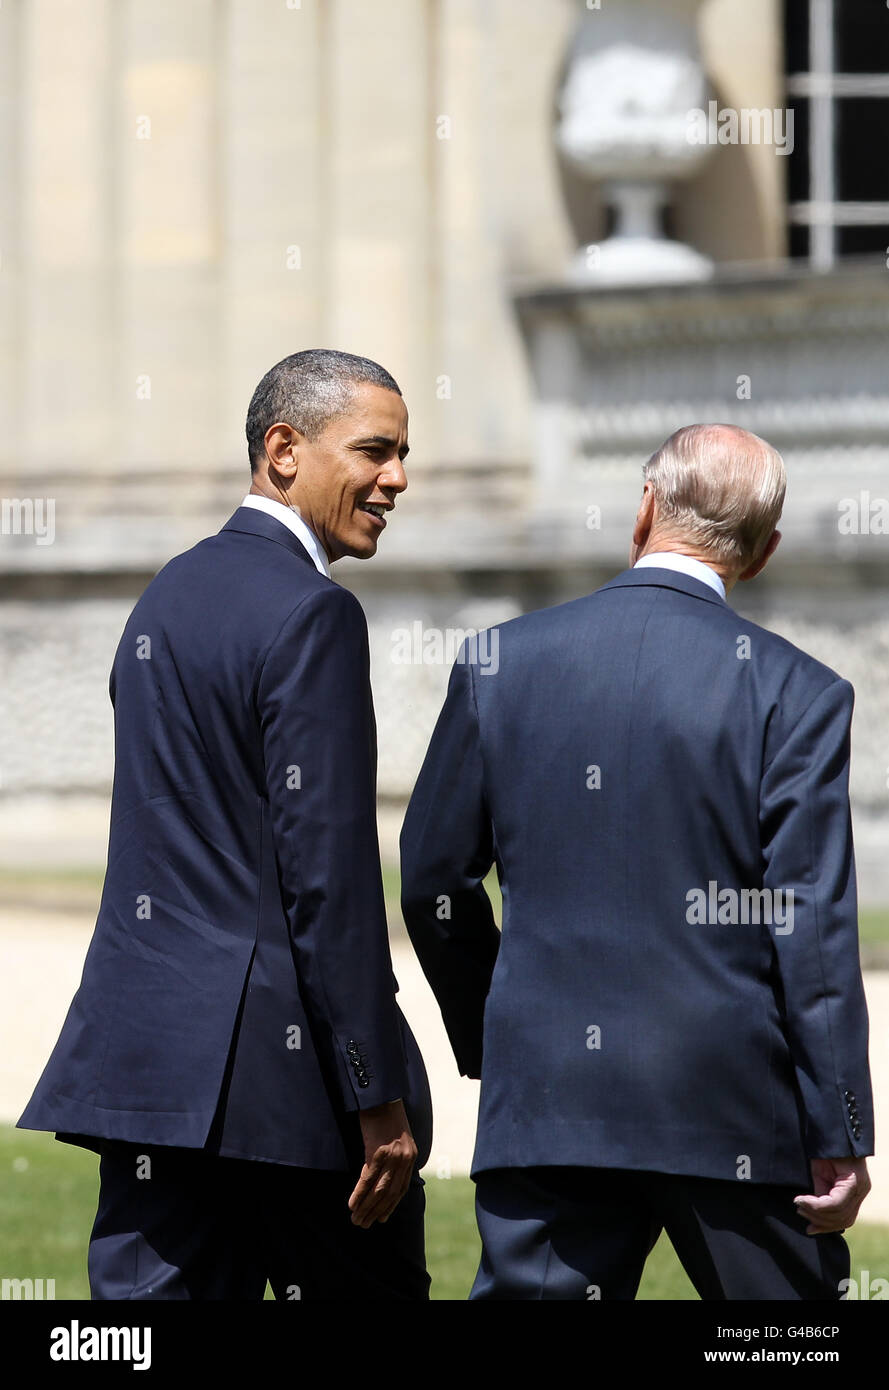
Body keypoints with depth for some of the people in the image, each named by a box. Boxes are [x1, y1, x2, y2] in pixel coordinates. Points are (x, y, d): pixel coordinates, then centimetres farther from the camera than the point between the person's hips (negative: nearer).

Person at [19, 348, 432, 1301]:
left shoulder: (168, 594, 16)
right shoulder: (311, 616, -12)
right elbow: (326, 872, -17)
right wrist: (380, 1099, -15)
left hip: (145, 1044, 8)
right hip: (280, 1072, -8)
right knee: (370, 1289, 3)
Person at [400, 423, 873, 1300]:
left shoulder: (501, 661, 2)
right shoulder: (796, 694, -7)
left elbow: (433, 882, 8)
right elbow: (814, 930, -10)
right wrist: (840, 1138, -5)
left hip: (545, 1100, 2)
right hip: (733, 1110, -2)